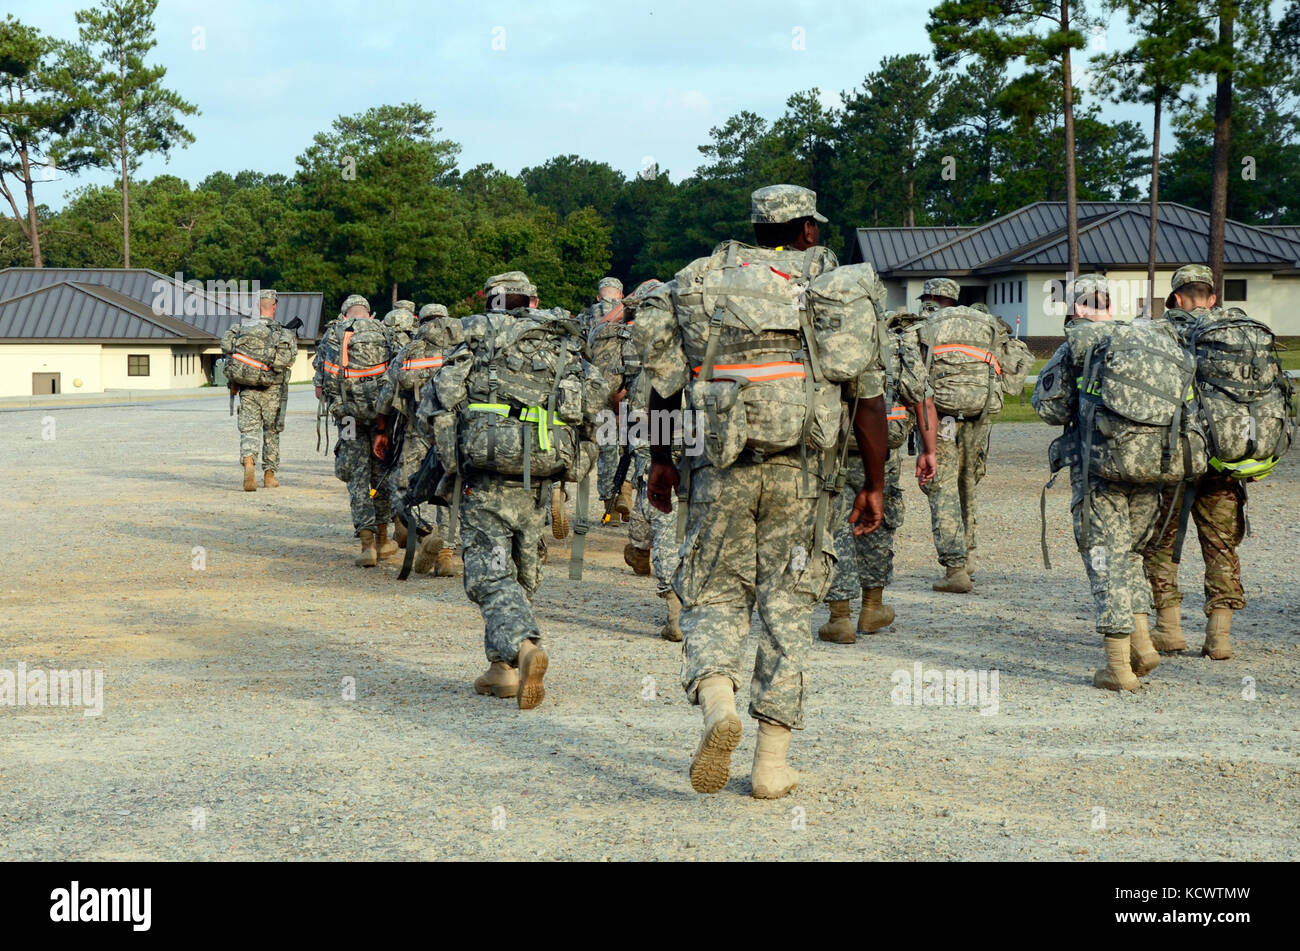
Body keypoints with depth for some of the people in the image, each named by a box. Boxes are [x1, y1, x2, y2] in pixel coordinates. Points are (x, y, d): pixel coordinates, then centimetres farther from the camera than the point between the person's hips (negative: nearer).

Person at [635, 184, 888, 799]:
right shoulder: (838, 290, 9)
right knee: (787, 606, 8)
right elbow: (869, 398, 4)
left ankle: (716, 700, -19)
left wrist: (660, 460, 22)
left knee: (713, 595, 11)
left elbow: (665, 380, 12)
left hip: (720, 467, 0)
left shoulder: (703, 282, 12)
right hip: (801, 470, 0)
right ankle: (772, 764, 7)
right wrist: (874, 485, 10)